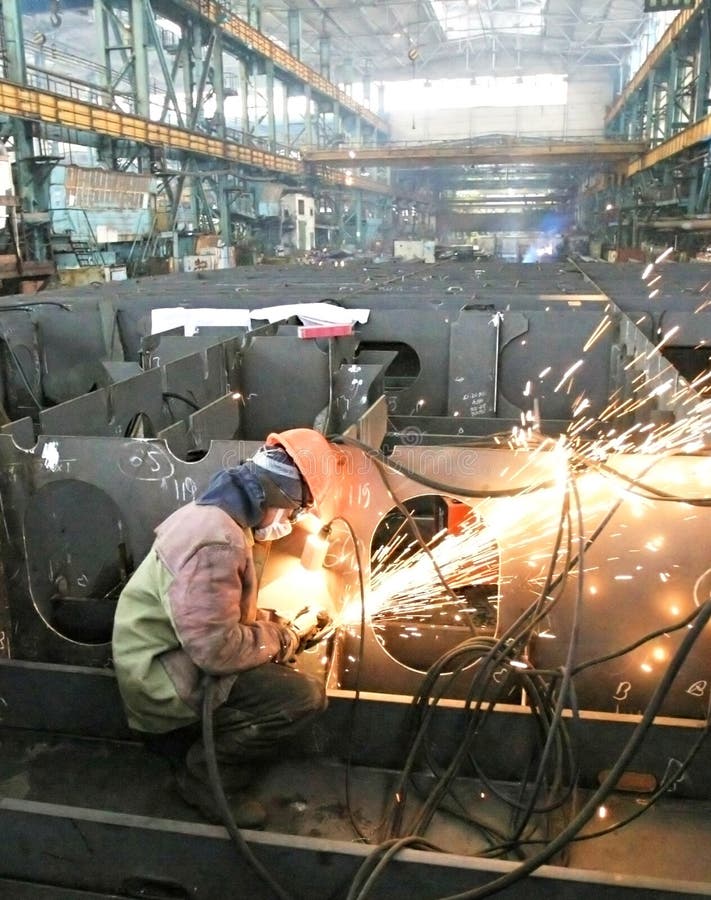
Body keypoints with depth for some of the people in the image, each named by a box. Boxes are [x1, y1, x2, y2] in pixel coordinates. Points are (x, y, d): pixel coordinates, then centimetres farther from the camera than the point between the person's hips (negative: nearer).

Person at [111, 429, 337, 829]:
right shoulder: (215, 541, -27)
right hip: (164, 679, -10)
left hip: (174, 658, 11)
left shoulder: (214, 515, 7)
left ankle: (191, 744, 14)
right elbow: (218, 649, -30)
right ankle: (207, 773, -1)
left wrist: (277, 625, 4)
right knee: (305, 695, -19)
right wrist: (287, 637, -13)